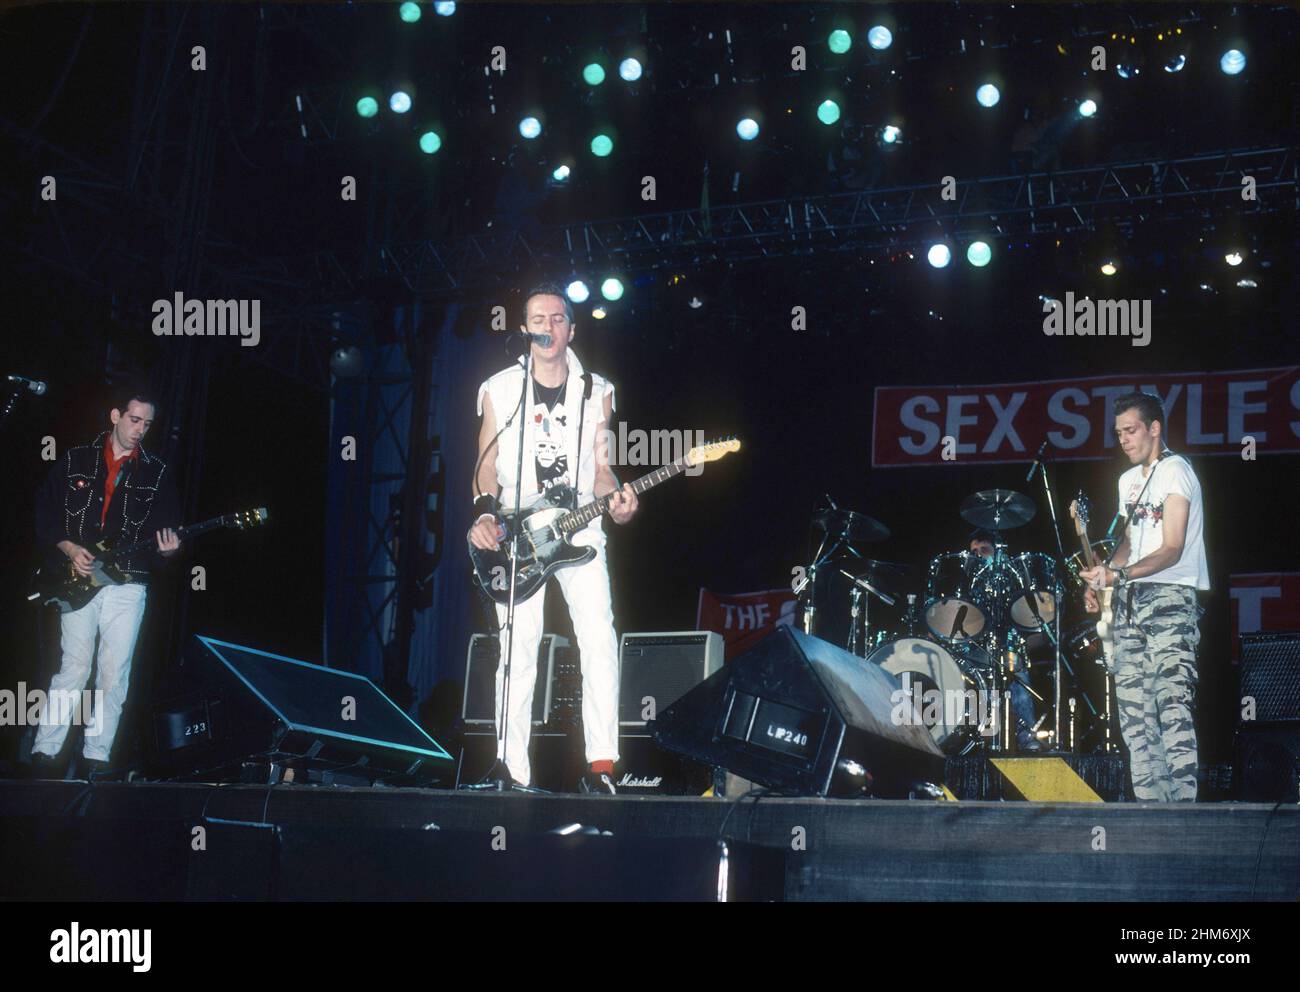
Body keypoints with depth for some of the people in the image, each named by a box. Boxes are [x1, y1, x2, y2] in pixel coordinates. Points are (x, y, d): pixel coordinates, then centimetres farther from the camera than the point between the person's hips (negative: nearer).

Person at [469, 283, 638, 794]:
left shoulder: (596, 392, 8)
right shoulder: (498, 390, 5)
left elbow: (600, 468, 9)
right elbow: (487, 465, 7)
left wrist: (616, 501, -11)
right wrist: (485, 514, -10)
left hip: (578, 528, 1)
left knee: (600, 640, -13)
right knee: (519, 651, -4)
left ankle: (600, 766, -8)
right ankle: (515, 776, 2)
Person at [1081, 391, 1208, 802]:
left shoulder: (1175, 471, -6)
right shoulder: (1128, 481, 20)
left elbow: (1172, 550, -14)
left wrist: (1119, 575, -26)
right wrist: (1102, 576, 9)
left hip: (1171, 598, -8)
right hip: (1131, 602, 8)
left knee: (1172, 705, -17)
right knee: (1133, 710, 3)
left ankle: (1183, 803, -19)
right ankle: (1151, 803, 5)